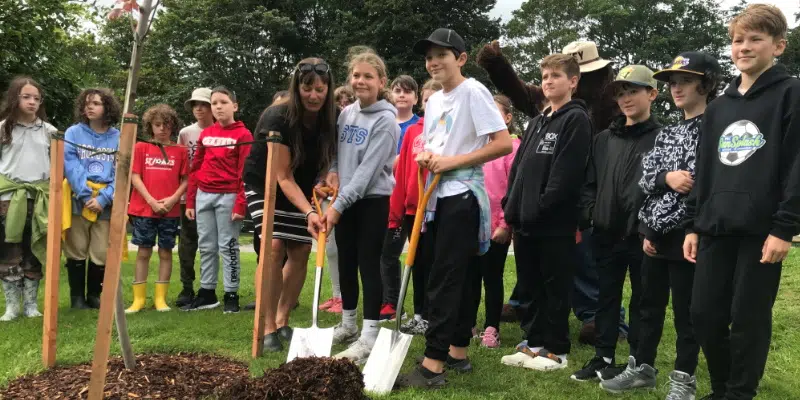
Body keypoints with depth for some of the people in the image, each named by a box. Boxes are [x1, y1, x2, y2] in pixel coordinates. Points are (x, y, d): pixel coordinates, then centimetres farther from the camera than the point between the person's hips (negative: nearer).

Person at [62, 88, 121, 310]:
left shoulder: (118, 138, 4)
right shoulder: (73, 133, 3)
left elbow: (121, 174, -2)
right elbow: (70, 166, -6)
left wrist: (103, 198, -13)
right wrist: (86, 195, -16)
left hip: (106, 203, 1)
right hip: (78, 200, 0)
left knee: (101, 254, 5)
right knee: (77, 252, 6)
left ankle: (94, 295, 21)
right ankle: (77, 297, 18)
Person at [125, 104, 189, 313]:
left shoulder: (181, 151, 6)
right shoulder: (141, 147, 6)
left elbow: (185, 180, 5)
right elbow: (135, 177, 1)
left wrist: (173, 198, -11)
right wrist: (151, 200, -10)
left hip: (170, 210, 0)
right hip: (144, 209, 0)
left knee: (166, 252, 5)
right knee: (143, 252, 4)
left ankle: (160, 298, 12)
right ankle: (139, 298, 10)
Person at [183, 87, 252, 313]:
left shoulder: (243, 135, -4)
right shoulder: (205, 134, 12)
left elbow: (245, 173, -8)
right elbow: (195, 169, 14)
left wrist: (240, 204, -15)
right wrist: (190, 201, 10)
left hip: (228, 196, -5)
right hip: (203, 196, 5)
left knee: (228, 247, -2)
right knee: (206, 246, 9)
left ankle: (231, 296, 5)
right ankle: (207, 293, 18)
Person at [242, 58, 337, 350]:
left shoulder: (330, 118, -14)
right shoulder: (277, 118, -29)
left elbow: (327, 160, -2)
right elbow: (283, 177, -29)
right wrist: (309, 212, -40)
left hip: (300, 187, 5)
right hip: (265, 185, -5)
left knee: (301, 250, -1)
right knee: (274, 245, -20)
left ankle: (282, 320, 14)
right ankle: (268, 327, -12)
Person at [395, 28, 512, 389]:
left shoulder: (473, 92, -9)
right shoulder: (433, 101, 14)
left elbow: (503, 143, -17)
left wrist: (452, 161, -17)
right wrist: (425, 158, 0)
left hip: (462, 197, -8)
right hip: (437, 197, 8)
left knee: (444, 279, -9)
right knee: (454, 277, 12)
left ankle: (433, 365, -6)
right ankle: (458, 353, 21)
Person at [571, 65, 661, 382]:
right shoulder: (603, 139, 12)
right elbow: (589, 182, 13)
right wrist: (589, 213, 0)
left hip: (642, 235, -4)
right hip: (606, 234, 5)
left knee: (641, 300, 7)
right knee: (607, 298, 12)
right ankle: (603, 358, 23)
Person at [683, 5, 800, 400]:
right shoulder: (717, 107, 16)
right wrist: (693, 225, 13)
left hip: (762, 230, -6)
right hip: (715, 229, 6)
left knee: (748, 318, 2)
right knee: (704, 314, 7)